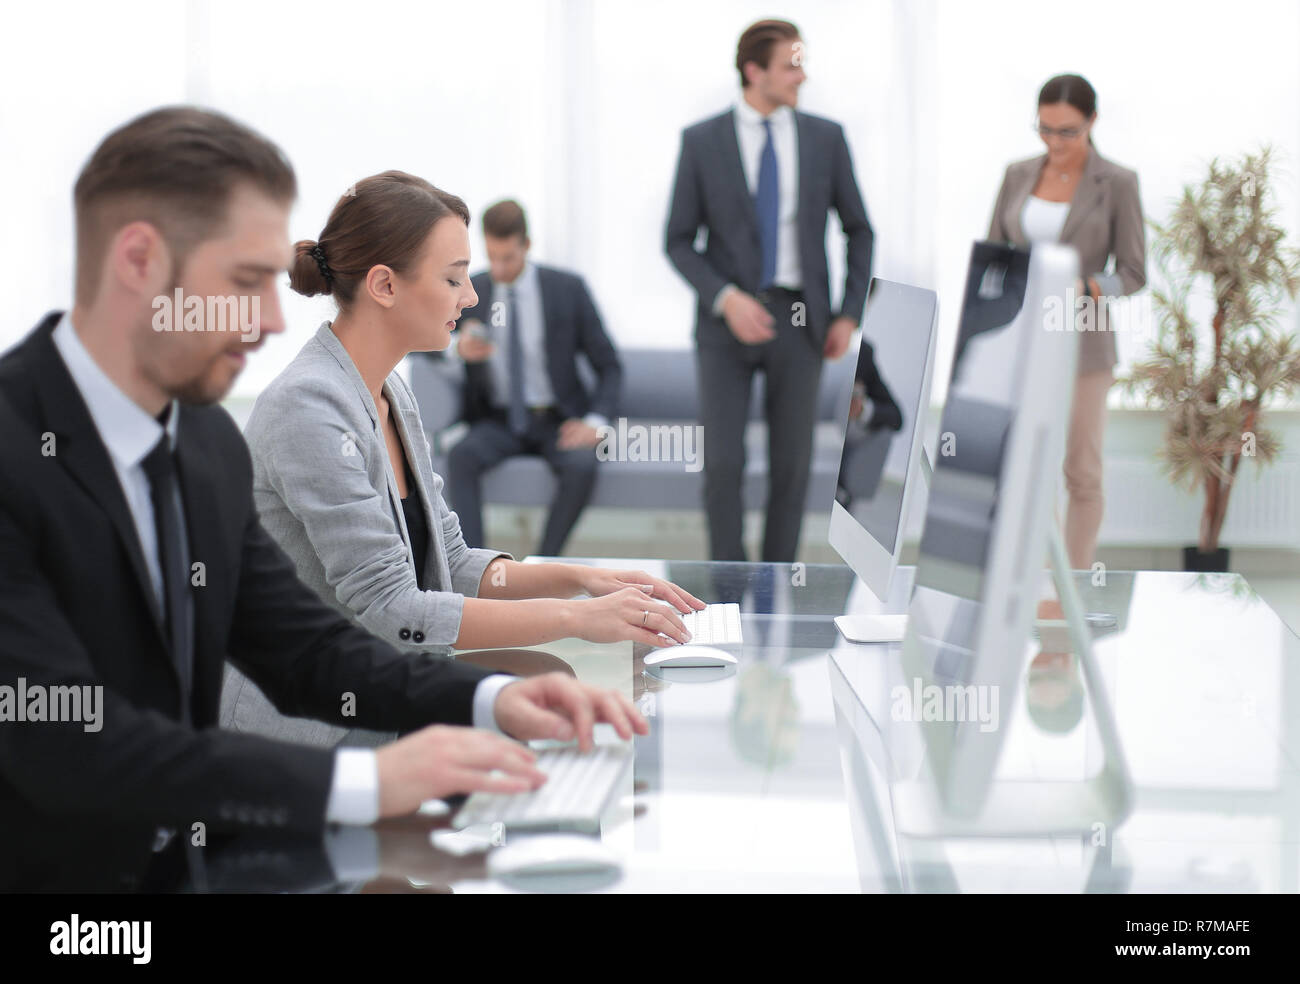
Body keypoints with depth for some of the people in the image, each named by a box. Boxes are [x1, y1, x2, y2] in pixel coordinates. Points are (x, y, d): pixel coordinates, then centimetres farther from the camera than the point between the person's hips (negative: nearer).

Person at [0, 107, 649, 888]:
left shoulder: (209, 440, 4)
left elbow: (306, 646, 9)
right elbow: (66, 745, -27)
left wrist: (491, 698, -7)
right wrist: (364, 780, -30)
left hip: (176, 861, 7)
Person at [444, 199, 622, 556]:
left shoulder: (567, 289, 0)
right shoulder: (470, 291, 4)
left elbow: (609, 366, 2)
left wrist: (595, 422, -14)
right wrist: (460, 349, -25)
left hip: (556, 421, -1)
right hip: (498, 420, 2)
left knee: (581, 465, -33)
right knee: (460, 456, -30)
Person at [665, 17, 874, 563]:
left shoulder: (825, 137, 2)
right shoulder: (701, 141, -2)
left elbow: (859, 230, 11)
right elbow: (678, 241, -1)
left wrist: (849, 314, 1)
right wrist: (726, 299, -17)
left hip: (798, 321, 2)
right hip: (727, 319, -1)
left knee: (791, 464, 5)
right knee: (722, 462, -9)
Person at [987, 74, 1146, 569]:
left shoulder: (1117, 183, -5)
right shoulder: (1018, 175, 6)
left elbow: (1132, 272, -5)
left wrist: (1081, 289, -22)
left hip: (1081, 342, -3)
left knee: (1081, 471, 3)